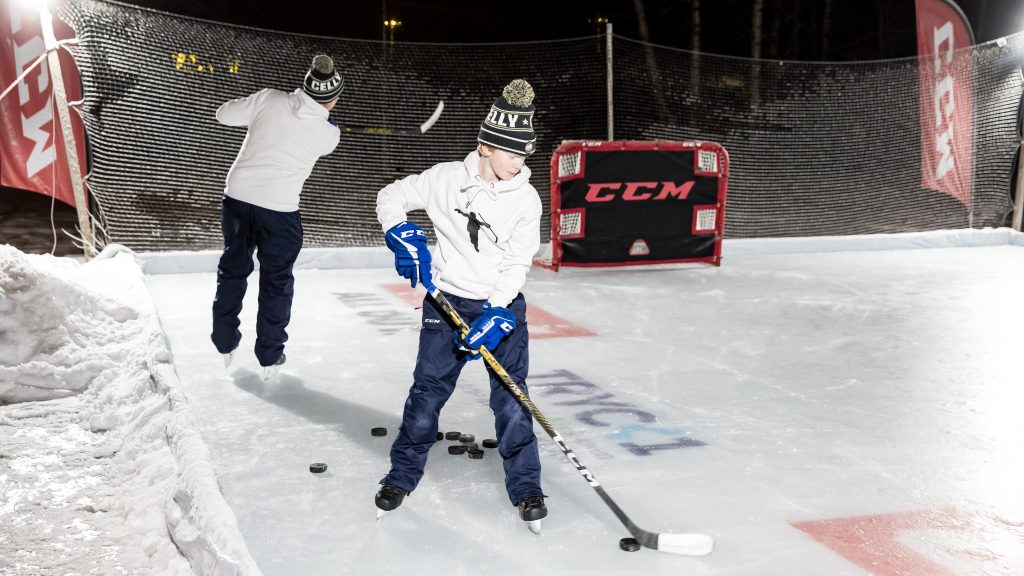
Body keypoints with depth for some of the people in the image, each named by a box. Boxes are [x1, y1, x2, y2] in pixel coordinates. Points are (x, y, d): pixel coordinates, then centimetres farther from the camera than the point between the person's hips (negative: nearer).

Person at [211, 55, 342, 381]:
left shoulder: (269, 99, -5)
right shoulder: (328, 134, -7)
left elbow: (224, 115, 6)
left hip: (237, 196, 3)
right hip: (279, 209, -3)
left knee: (233, 267, 21)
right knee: (276, 280, 14)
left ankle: (225, 344, 33)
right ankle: (270, 357, 20)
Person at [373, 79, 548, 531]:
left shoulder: (526, 199, -7)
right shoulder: (446, 178, -7)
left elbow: (516, 265, -9)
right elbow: (391, 197, 5)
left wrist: (494, 316, -18)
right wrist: (403, 238, -10)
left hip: (501, 306, 0)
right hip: (446, 301, 0)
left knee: (511, 398, -2)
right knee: (428, 389, 5)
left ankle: (525, 486, 12)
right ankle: (403, 473, 24)